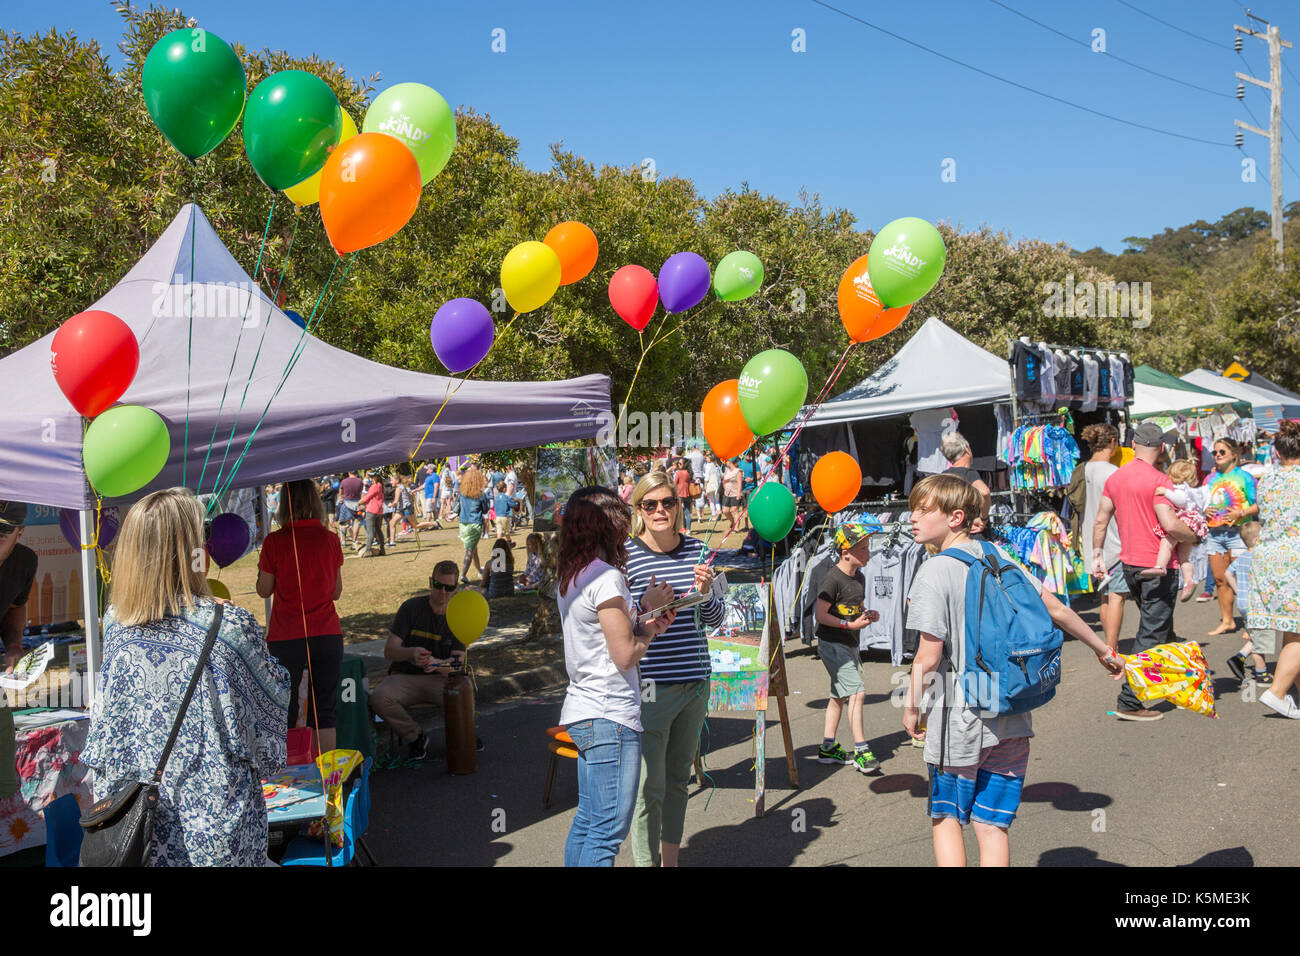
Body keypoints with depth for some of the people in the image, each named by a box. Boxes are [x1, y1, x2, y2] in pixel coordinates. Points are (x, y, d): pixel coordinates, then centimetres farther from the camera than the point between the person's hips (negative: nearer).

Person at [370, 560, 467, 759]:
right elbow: (389, 650, -10)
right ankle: (415, 737, -6)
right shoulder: (411, 607, -6)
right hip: (404, 676, 0)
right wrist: (412, 653, -33)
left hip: (440, 678, 1)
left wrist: (436, 664, -30)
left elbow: (458, 663, -6)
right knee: (379, 698, -33)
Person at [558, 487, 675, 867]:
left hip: (582, 711, 10)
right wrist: (651, 619, 0)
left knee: (587, 821, 16)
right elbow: (625, 655, -15)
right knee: (608, 830, -5)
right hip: (610, 715, -10)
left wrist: (645, 614, 8)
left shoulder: (571, 576, 13)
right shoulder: (606, 577, -15)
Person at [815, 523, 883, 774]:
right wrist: (851, 625, -21)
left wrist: (867, 614, 1)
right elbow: (820, 614, -19)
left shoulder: (860, 577, 8)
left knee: (840, 695, 13)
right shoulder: (833, 579, -19)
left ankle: (828, 747, 23)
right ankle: (862, 752, -11)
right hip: (832, 644, -9)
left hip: (849, 645, 9)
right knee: (857, 691, -14)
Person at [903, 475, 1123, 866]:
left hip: (958, 717, -5)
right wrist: (1103, 650, 26)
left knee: (945, 817, 12)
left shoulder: (934, 571, -14)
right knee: (993, 825, 10)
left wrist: (911, 707, -1)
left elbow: (929, 655, -16)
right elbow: (1058, 611, 12)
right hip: (1012, 718, 5)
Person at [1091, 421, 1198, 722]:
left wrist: (1097, 554, 17)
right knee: (1152, 635, -4)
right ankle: (1129, 702, -7)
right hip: (1155, 566, -7)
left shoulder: (1115, 478, 7)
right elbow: (1170, 525, -24)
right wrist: (1194, 535, -6)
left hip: (1128, 564, 7)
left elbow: (1101, 520, 9)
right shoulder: (1158, 480, -15)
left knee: (1160, 629, 23)